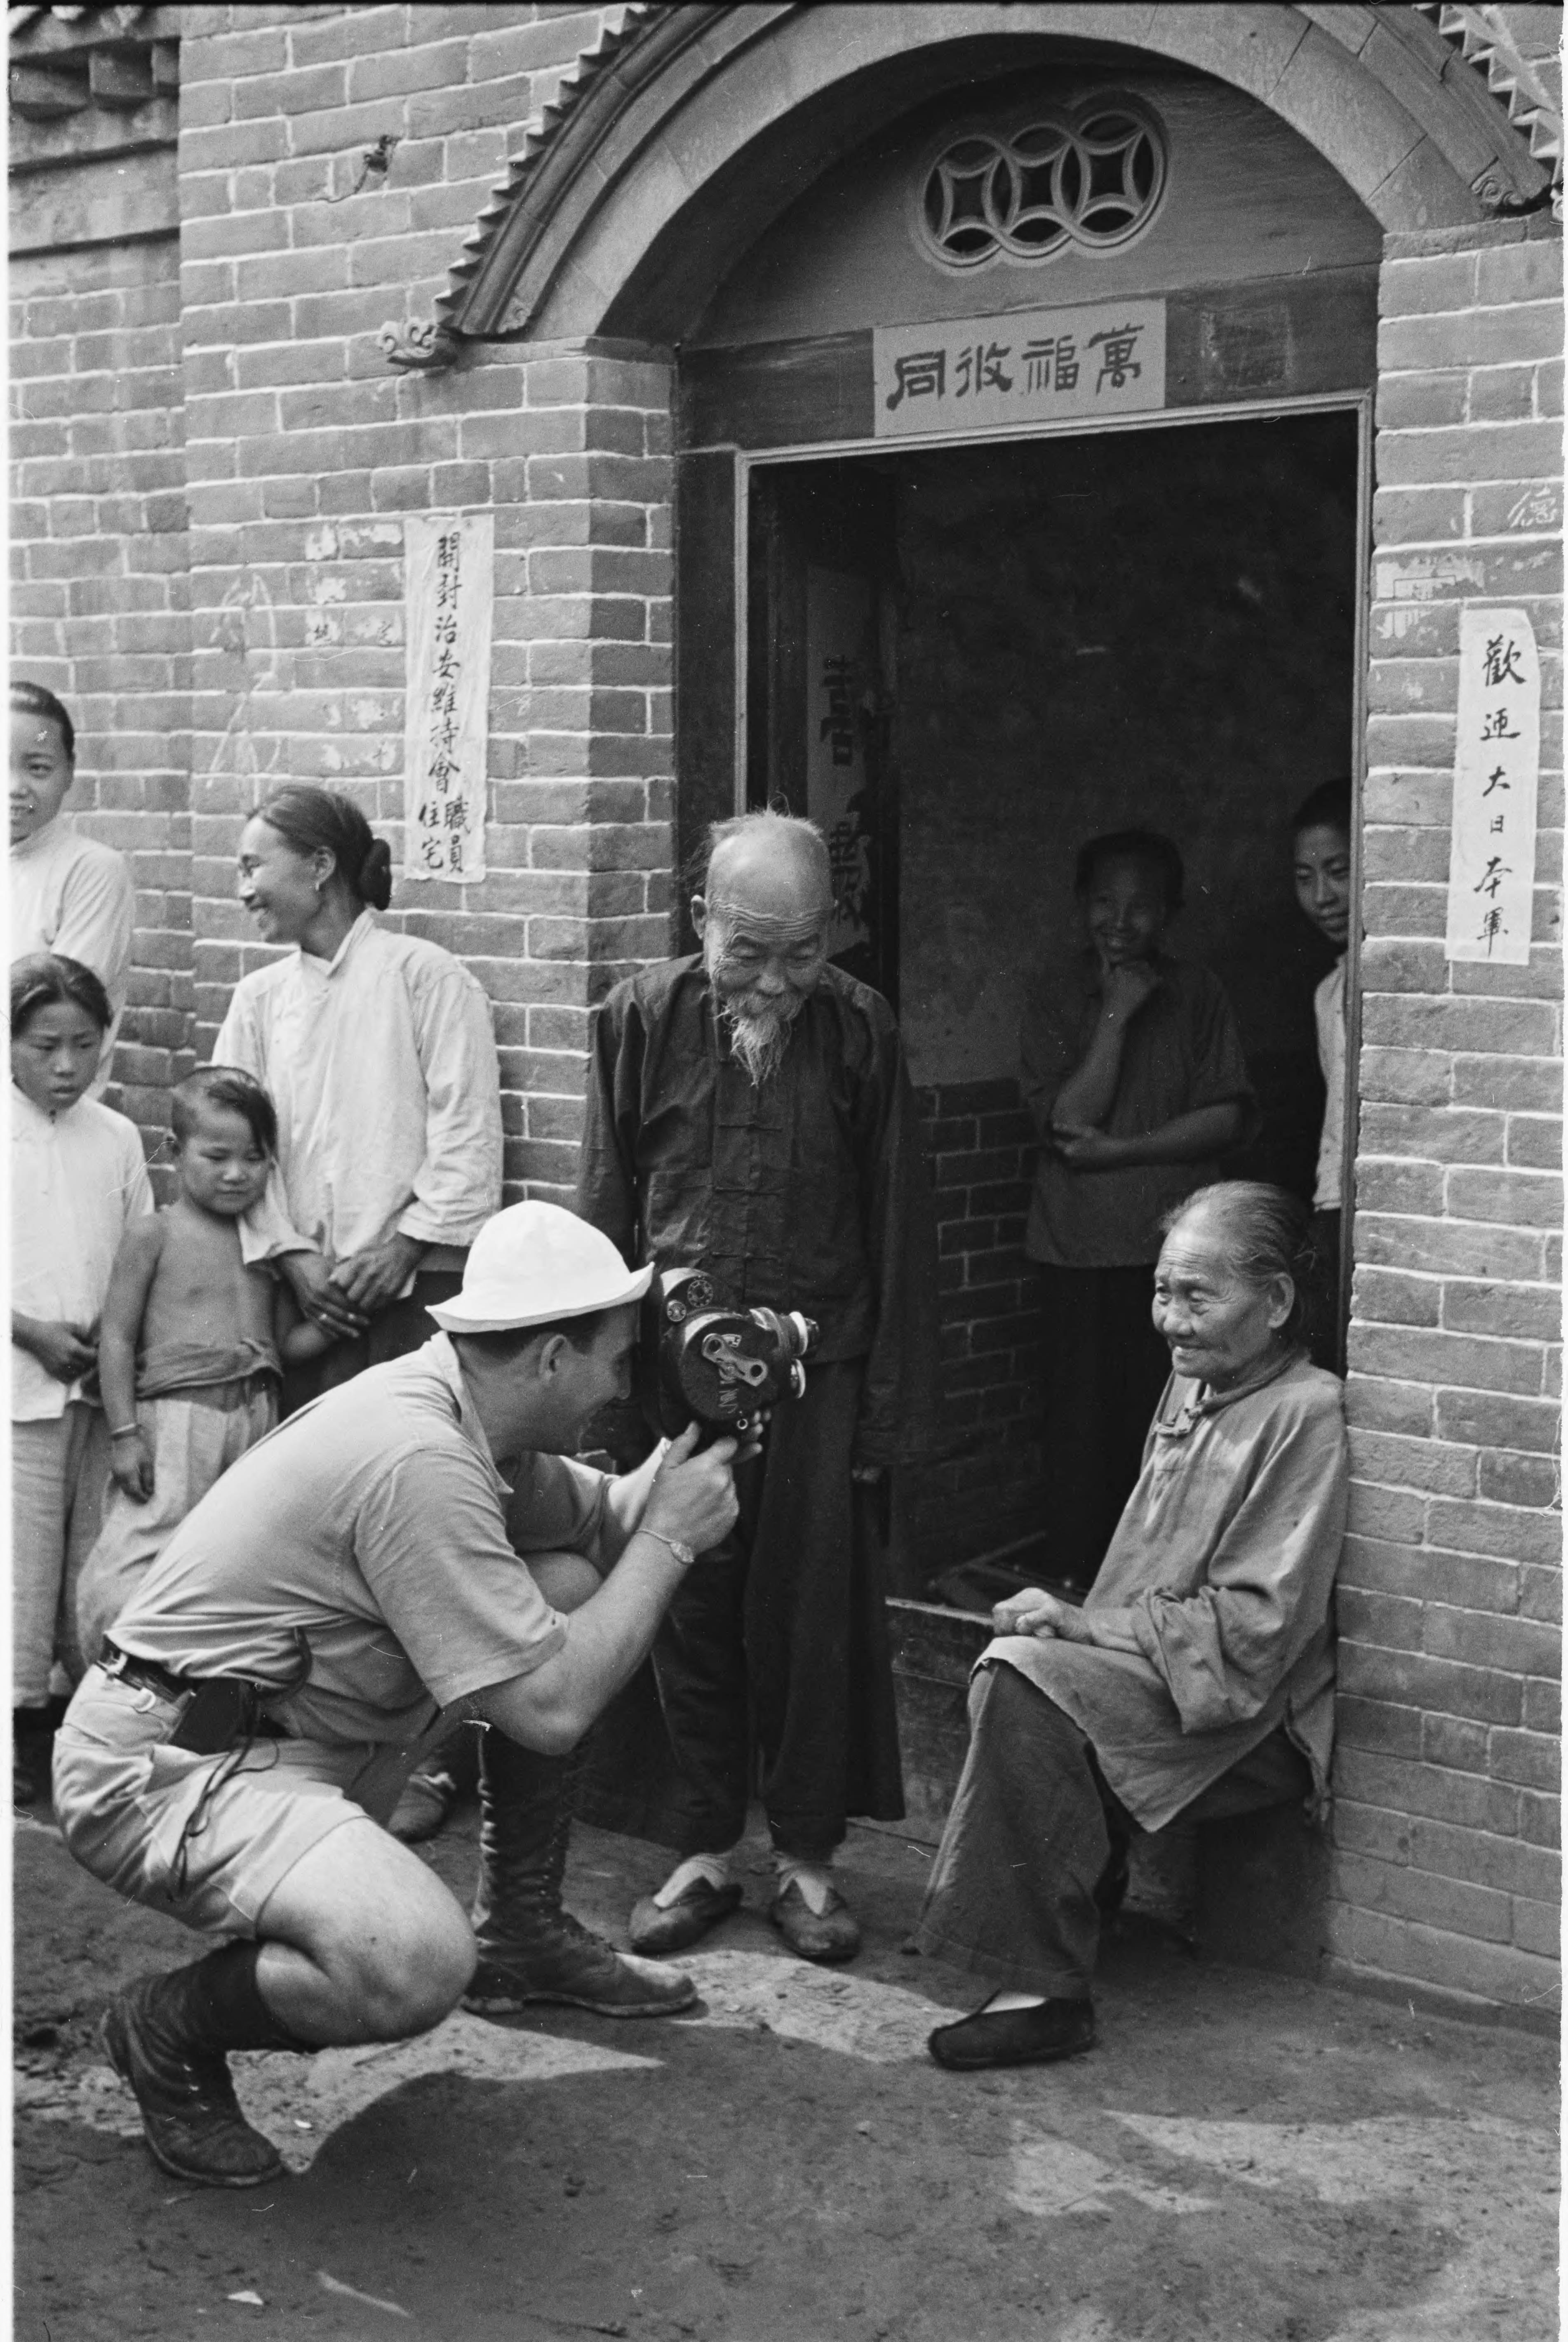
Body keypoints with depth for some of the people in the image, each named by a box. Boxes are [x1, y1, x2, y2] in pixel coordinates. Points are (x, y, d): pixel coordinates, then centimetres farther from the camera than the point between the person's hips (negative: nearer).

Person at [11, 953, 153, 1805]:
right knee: (25, 1552, 0)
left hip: (103, 1384, 3)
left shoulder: (117, 1137, 5)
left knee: (100, 1545, 9)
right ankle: (25, 1713, 11)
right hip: (21, 1388, -3)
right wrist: (34, 1333, -15)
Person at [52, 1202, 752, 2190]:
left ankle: (530, 1931, 22)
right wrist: (671, 1536, -15)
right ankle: (169, 2028, -3)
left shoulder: (453, 1407, 3)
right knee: (416, 1966, -34)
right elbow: (552, 1709, -26)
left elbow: (607, 1517, 15)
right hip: (161, 1767, -10)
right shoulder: (418, 1462, -27)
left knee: (567, 1584, 8)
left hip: (287, 1726, 10)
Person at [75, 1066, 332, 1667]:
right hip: (173, 1418, -5)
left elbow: (288, 1341, 16)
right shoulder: (153, 1235, -1)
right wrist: (124, 1433, -10)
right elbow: (117, 1337, -3)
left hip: (256, 1418, 5)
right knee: (139, 1553, -12)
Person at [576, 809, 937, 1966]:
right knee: (687, 1611, 8)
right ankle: (704, 1850, 22)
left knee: (812, 1612, 3)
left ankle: (808, 1857, 18)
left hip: (817, 1362, -1)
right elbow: (606, 1209, 6)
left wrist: (887, 1404, -2)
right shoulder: (644, 1018, -1)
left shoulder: (860, 1029, -5)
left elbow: (899, 1230, -1)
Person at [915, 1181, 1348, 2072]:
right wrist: (1078, 1622, 3)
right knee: (1016, 1673, -15)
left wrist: (1089, 1626, -17)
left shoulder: (1305, 1413, -13)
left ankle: (1047, 1991, -23)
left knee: (1024, 1677, -27)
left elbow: (1257, 1625, -18)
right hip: (1160, 1680, 9)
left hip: (1249, 1720, -9)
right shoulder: (1192, 1381, 13)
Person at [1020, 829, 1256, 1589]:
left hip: (1176, 1246, 0)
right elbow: (1068, 1120, -8)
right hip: (1078, 1248, 0)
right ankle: (1075, 1589, 10)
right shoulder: (1054, 994, 3)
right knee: (1081, 1422, 1)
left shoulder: (1197, 994, 5)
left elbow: (1229, 1118, -3)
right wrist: (1115, 1014, -12)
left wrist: (1120, 1149, -11)